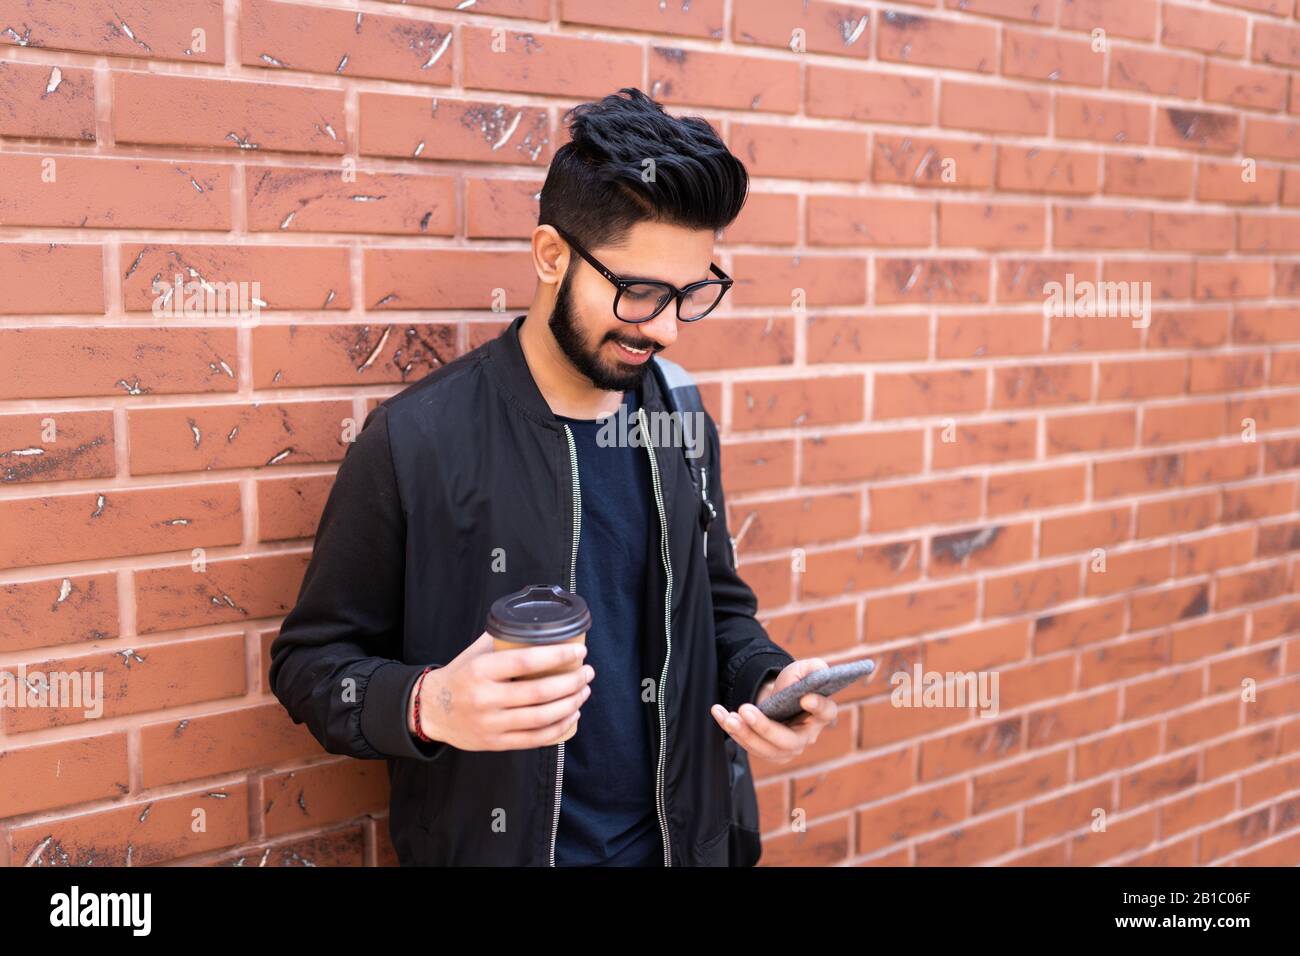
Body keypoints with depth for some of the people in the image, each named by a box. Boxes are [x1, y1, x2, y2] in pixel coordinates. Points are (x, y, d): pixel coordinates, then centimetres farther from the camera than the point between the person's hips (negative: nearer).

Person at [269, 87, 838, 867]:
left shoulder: (681, 425, -2)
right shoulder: (414, 442, -18)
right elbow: (311, 662, -10)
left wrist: (765, 680, -9)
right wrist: (427, 705, -29)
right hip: (490, 842, -4)